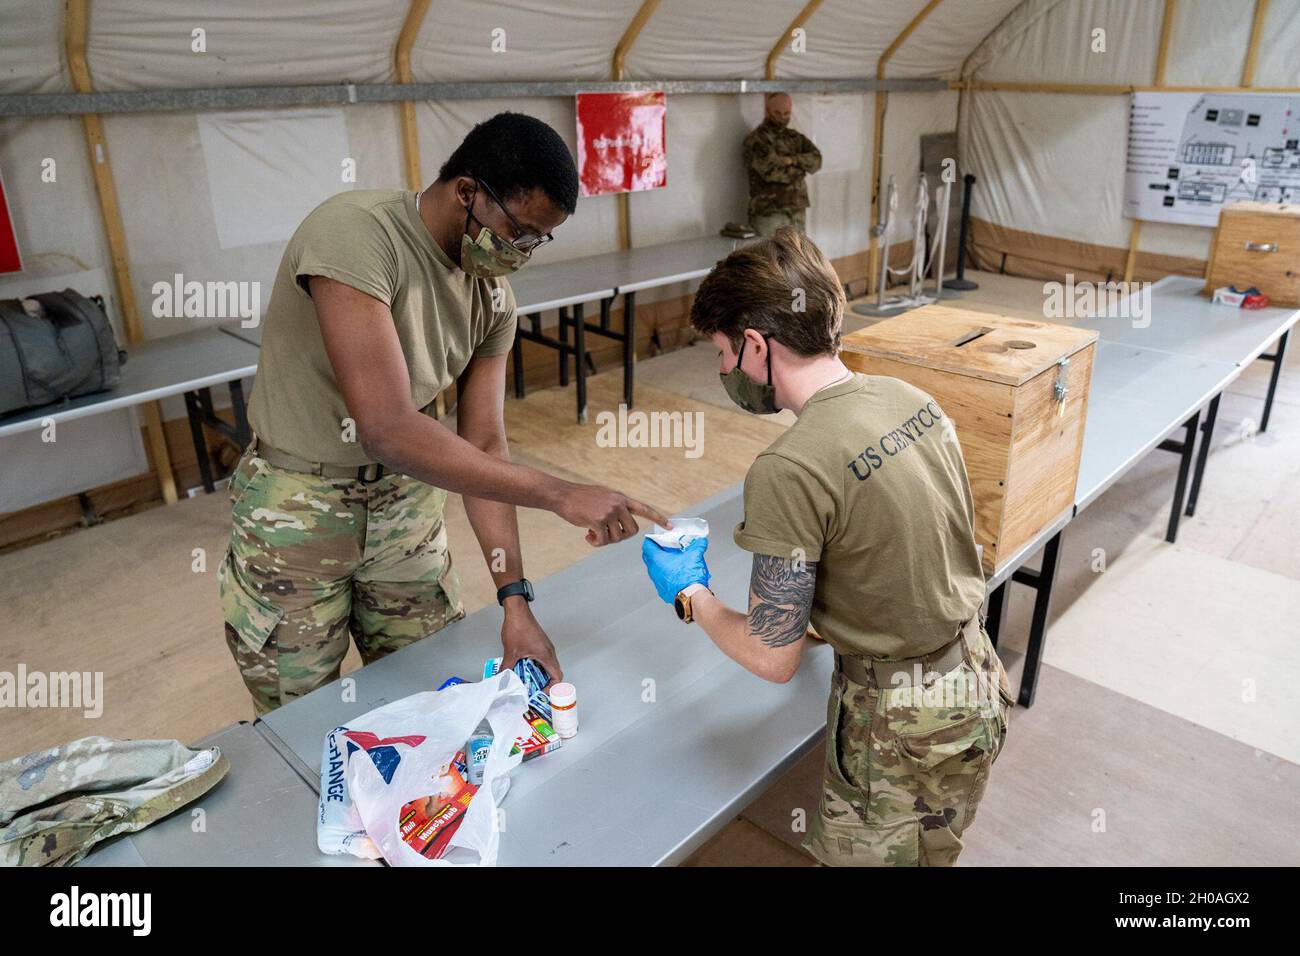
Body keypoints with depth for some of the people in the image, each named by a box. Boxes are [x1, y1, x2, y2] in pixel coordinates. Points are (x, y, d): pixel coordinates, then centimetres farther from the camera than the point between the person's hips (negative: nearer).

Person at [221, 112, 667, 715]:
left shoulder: (493, 296, -6)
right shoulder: (354, 233, -27)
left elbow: (483, 447, -4)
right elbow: (387, 430, -35)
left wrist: (514, 600, -10)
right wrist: (560, 495, -34)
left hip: (405, 501, 5)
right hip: (295, 512, -5)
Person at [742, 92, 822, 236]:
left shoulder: (794, 137, 16)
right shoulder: (757, 140, -7)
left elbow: (816, 159, 4)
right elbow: (770, 172, -20)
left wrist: (792, 160, -14)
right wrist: (799, 171, -5)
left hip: (797, 212, 7)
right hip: (769, 214, -7)